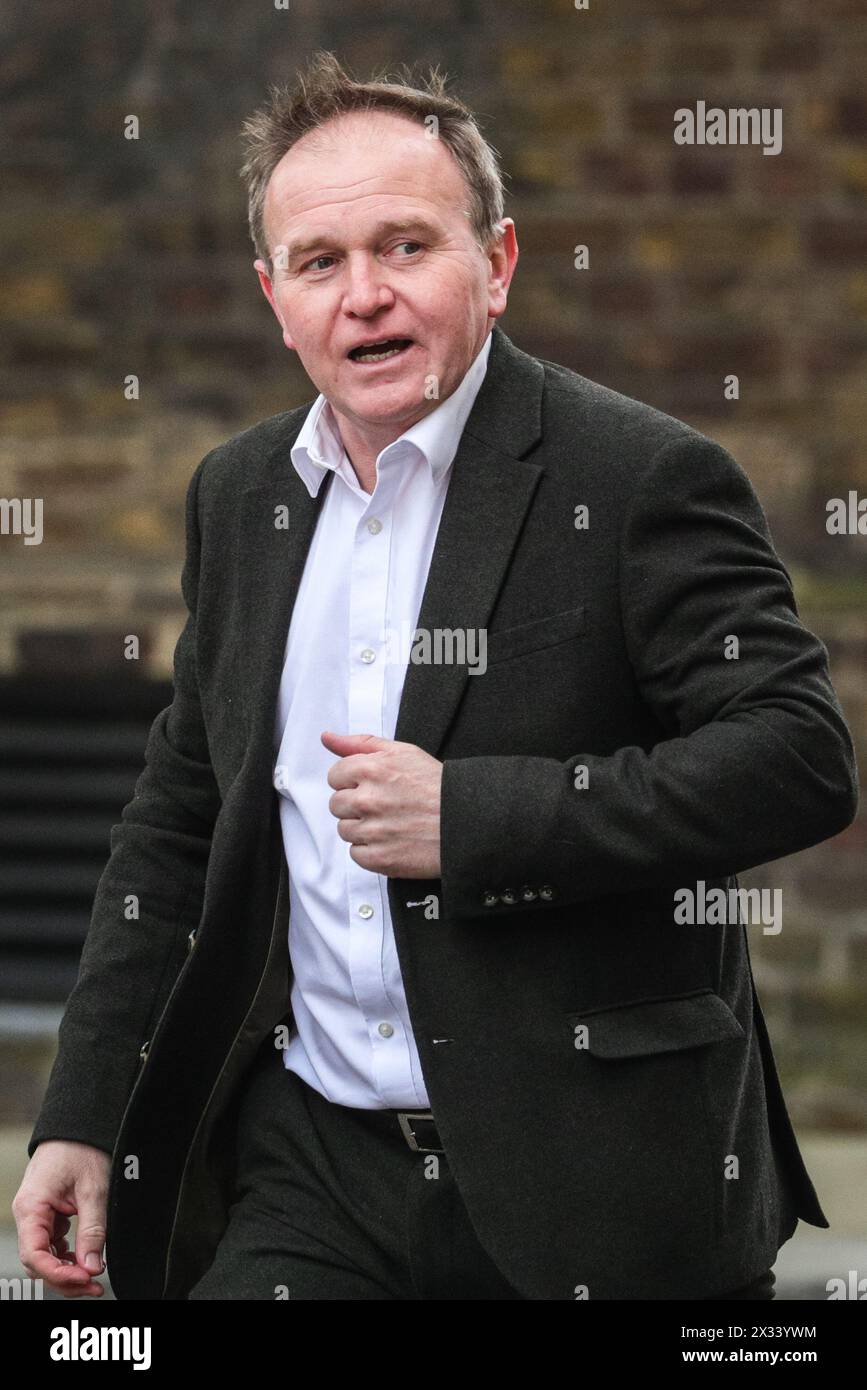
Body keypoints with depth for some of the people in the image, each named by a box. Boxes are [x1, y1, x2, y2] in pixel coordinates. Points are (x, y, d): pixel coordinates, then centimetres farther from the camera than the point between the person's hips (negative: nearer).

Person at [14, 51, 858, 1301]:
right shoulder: (240, 495, 12)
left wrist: (470, 817, -21)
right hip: (309, 1172, 5)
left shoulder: (640, 478, -9)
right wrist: (83, 1116, 13)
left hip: (580, 1186, -5)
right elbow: (178, 820, 19)